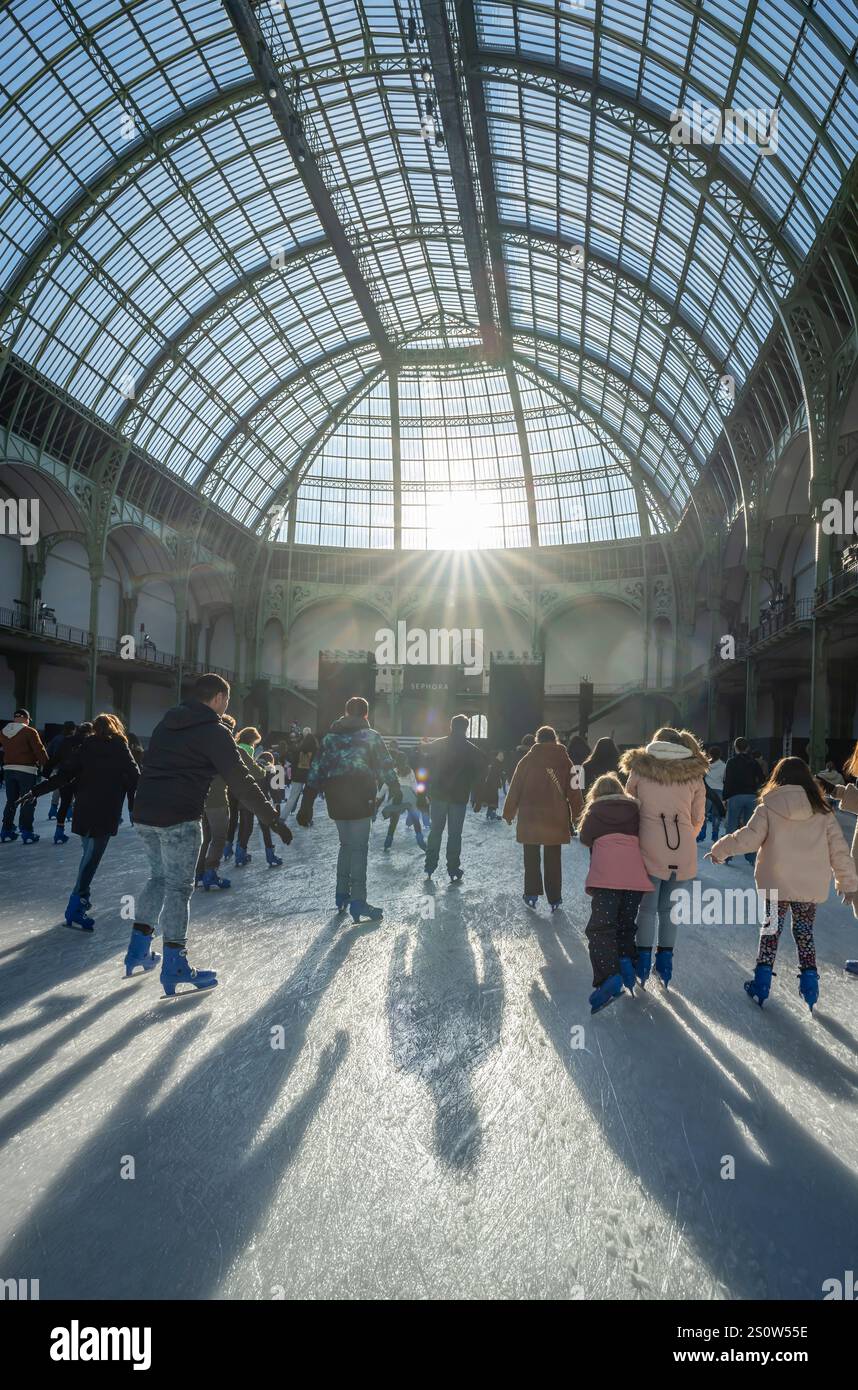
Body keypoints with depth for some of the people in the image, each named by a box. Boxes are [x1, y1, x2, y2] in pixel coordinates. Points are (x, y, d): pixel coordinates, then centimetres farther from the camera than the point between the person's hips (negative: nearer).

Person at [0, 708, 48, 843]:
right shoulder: (30, 732, -10)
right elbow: (40, 750, -12)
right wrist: (47, 765, -5)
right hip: (26, 770, -6)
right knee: (28, 802, 0)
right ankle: (26, 833, -1)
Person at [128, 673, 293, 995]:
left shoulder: (167, 723, 17)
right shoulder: (214, 731, -7)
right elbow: (241, 782, -11)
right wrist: (274, 820, -8)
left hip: (143, 815, 8)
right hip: (179, 820, -8)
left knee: (159, 876, 23)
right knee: (179, 886, 1)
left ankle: (138, 949, 27)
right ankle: (174, 967, 7)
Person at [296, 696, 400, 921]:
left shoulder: (329, 736, 13)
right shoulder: (371, 736, 2)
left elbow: (315, 770, 10)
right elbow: (386, 766, 1)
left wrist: (306, 805, 11)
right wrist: (396, 791, 16)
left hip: (335, 799, 4)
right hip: (360, 798, -4)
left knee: (346, 844, 19)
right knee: (359, 848, -2)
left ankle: (342, 896, 23)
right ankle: (358, 902, -6)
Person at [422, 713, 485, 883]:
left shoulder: (437, 745, -1)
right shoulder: (472, 750, -4)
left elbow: (427, 766, 0)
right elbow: (480, 773, -2)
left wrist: (430, 787, 8)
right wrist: (475, 797, 6)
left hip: (438, 795, 1)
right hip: (460, 797, -1)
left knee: (435, 831, 13)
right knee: (455, 834, 5)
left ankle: (429, 867, 14)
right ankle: (453, 871, 7)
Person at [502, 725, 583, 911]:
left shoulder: (528, 760, -3)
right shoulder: (564, 761, -1)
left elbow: (515, 788, -2)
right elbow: (573, 791, -1)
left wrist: (509, 812, 5)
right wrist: (577, 815, 7)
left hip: (529, 818, -1)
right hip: (556, 819, 1)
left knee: (531, 857, 12)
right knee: (553, 859, 10)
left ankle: (532, 894, 12)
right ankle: (554, 899, 13)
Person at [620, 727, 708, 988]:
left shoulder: (640, 770, 4)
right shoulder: (694, 775, 8)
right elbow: (698, 819, 11)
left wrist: (634, 841, 23)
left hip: (650, 850, -2)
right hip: (685, 854, 2)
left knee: (647, 908, 8)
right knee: (669, 909, 14)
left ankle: (643, 964, 12)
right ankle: (665, 964, 18)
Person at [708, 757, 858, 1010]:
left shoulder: (769, 808, -8)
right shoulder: (823, 812, -1)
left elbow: (749, 837, -13)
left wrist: (719, 850, 0)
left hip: (775, 884, -2)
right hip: (811, 887, 2)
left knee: (770, 929, 13)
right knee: (805, 932, 18)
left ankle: (762, 984, 15)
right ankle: (809, 987, 17)